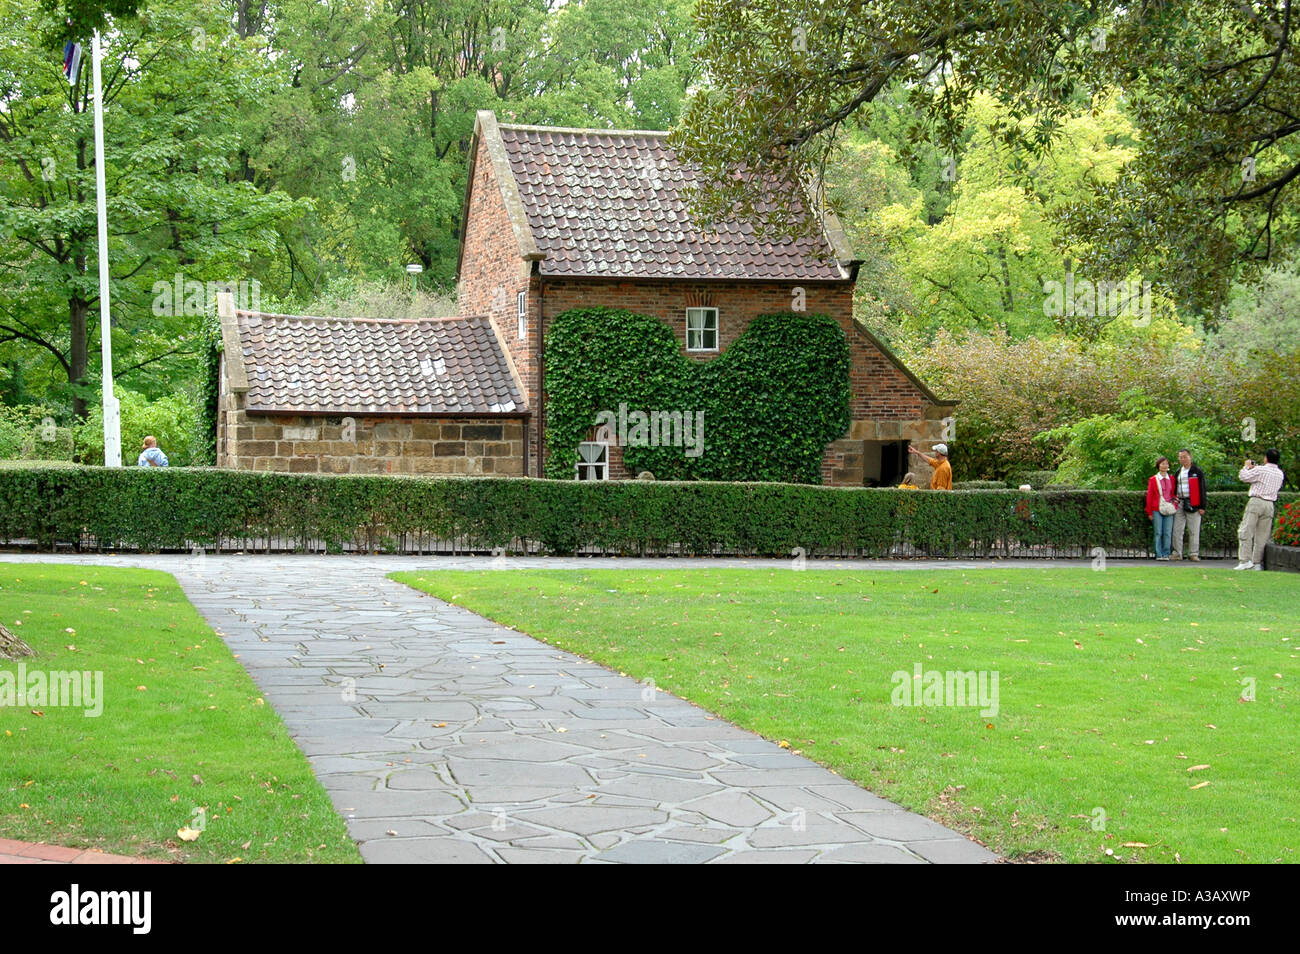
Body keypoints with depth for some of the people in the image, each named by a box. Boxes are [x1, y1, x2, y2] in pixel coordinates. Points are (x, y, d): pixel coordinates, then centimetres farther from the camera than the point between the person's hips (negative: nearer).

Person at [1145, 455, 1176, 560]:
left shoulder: (1171, 479, 12)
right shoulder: (1153, 480, 3)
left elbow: (1174, 494, 18)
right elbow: (1149, 496, 4)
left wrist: (1175, 507, 4)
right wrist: (1149, 512, 0)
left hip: (1169, 510, 2)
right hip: (1157, 509, -2)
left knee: (1168, 533, -1)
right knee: (1158, 533, -3)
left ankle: (1166, 554, 4)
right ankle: (1159, 554, 1)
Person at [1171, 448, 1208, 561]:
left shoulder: (1197, 471, 0)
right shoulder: (1178, 472, 16)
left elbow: (1202, 489, -2)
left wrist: (1202, 506, -7)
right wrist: (1174, 500, 10)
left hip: (1193, 504, -5)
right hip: (1179, 503, 5)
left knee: (1194, 531, -1)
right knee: (1177, 530, 2)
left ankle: (1193, 553, 4)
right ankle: (1177, 553, 7)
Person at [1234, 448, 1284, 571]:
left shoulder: (1260, 470, -7)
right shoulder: (1280, 474, 12)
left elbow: (1243, 476, -2)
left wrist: (1247, 466, 18)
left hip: (1256, 502, -6)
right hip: (1270, 504, 6)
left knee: (1246, 531, -4)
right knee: (1262, 535, 7)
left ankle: (1245, 560, -13)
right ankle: (1257, 563, 5)